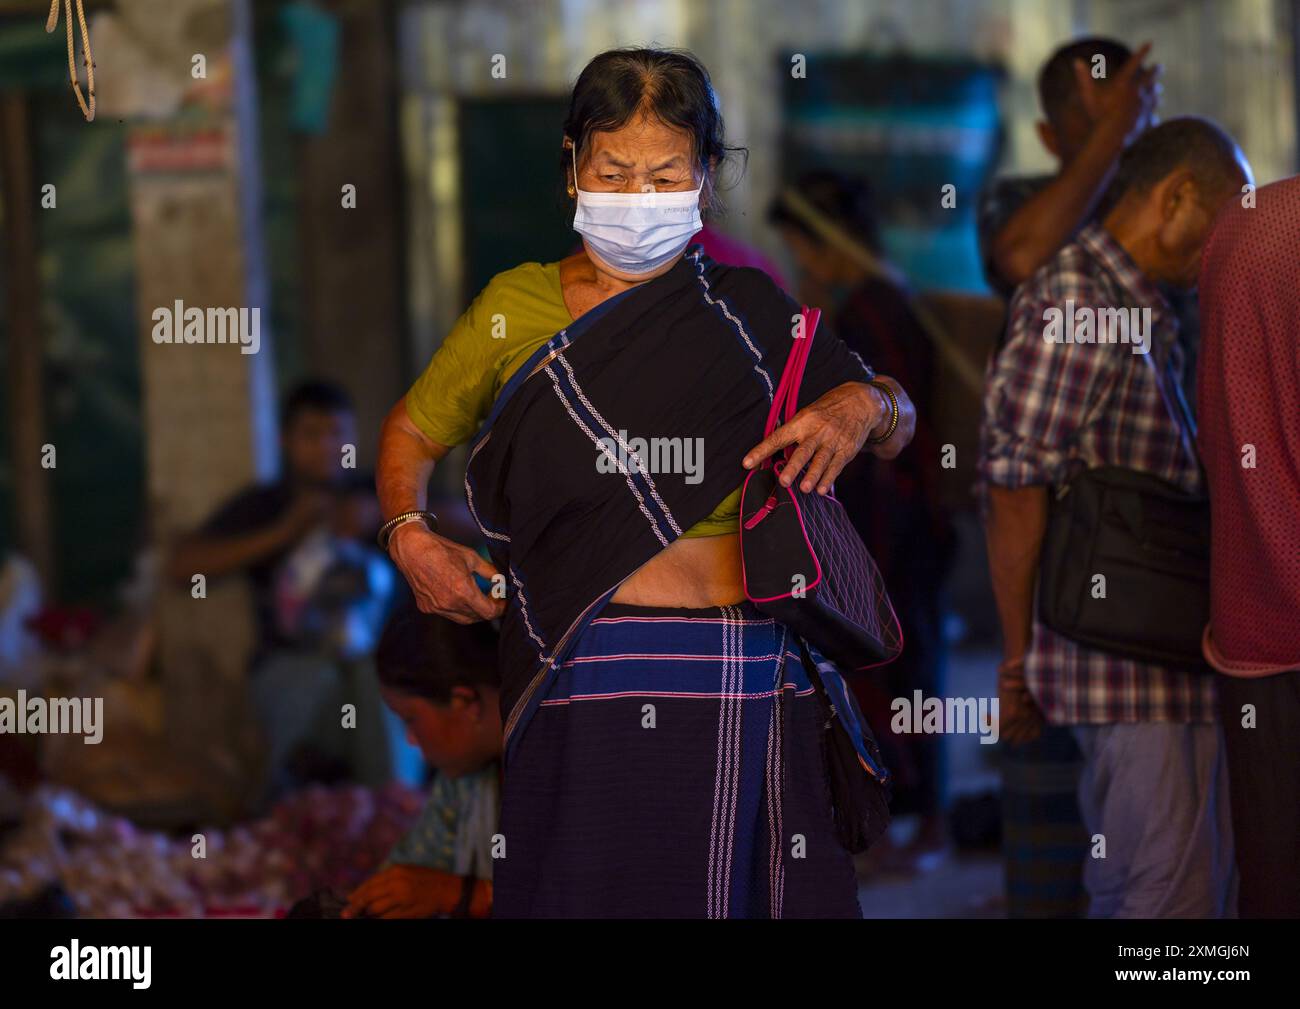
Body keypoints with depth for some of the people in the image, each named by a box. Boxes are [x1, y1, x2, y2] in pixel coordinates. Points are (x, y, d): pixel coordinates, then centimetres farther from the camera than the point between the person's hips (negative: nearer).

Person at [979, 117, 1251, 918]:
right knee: (1175, 900, -10)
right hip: (1138, 674, -10)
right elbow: (1015, 490, -14)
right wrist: (1019, 660, -9)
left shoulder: (1148, 313, 19)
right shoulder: (1073, 305, -13)